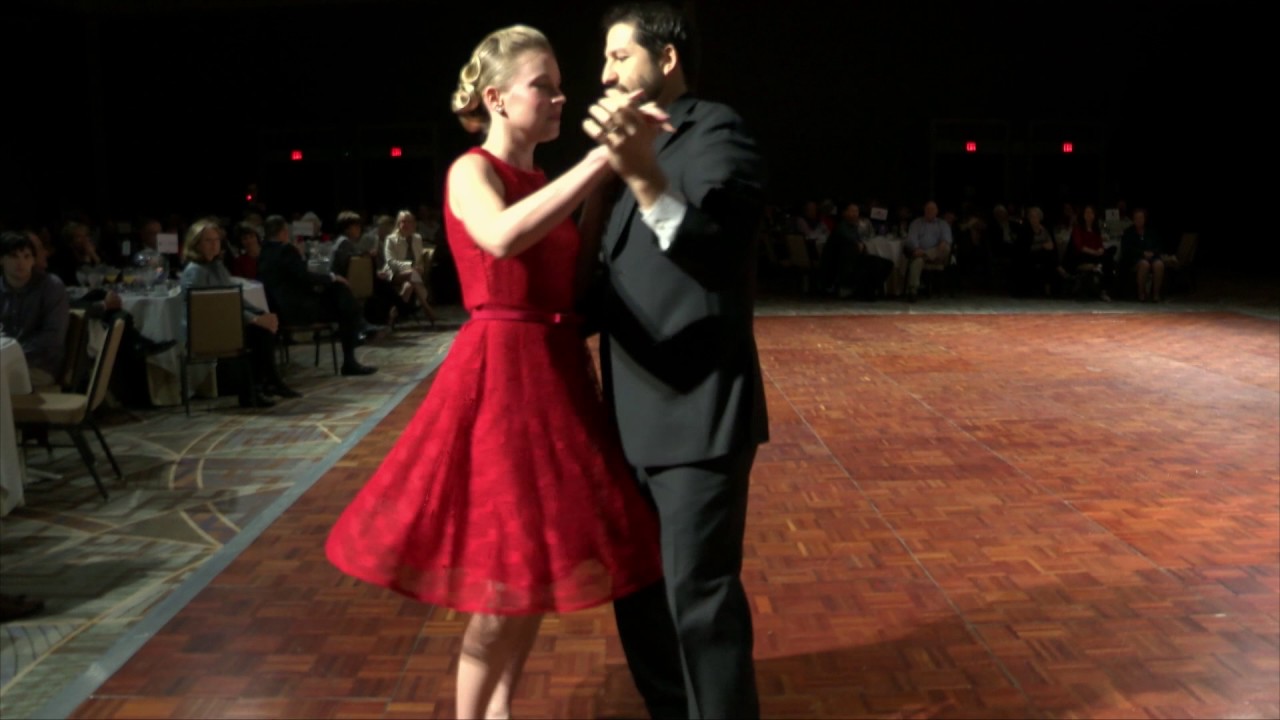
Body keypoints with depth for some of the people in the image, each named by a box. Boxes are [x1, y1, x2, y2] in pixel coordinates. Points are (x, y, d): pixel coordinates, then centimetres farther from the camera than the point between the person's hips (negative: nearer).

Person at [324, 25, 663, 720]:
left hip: (558, 372, 8)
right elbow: (503, 238, -34)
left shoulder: (545, 184, 14)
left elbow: (568, 284, 10)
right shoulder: (472, 171, -9)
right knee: (504, 574, -2)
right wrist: (602, 156, -35)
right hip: (499, 376, -8)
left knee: (542, 560, 13)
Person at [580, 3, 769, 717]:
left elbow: (721, 260, -31)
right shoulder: (651, 146, 16)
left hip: (698, 413, -9)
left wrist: (649, 184, -45)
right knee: (635, 585, 17)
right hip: (639, 416, 9)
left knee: (699, 596, -2)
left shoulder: (717, 132, -11)